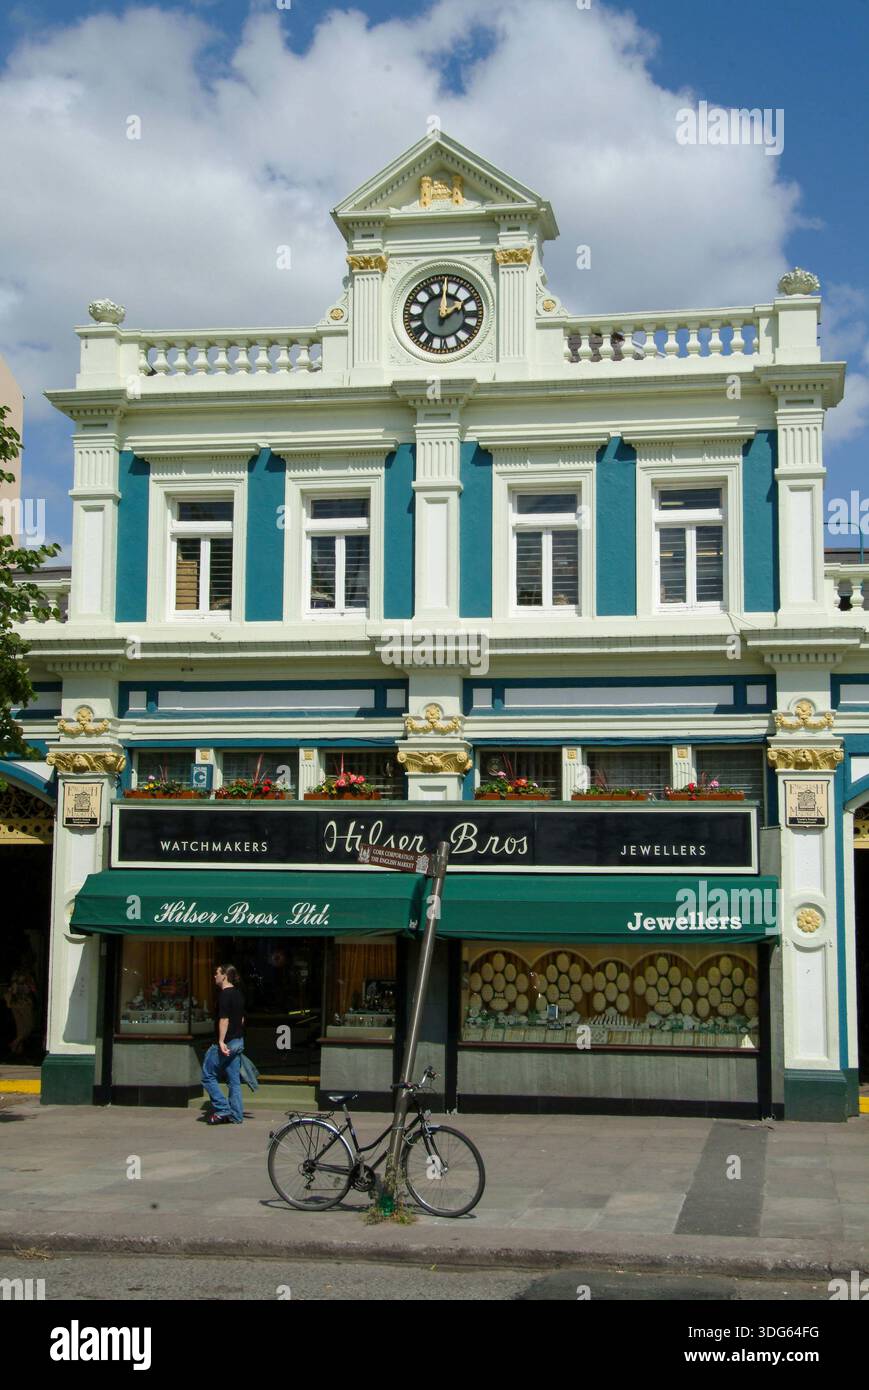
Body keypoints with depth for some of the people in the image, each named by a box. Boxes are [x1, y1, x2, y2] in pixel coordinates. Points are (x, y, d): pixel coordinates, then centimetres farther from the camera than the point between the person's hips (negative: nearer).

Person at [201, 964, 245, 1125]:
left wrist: (221, 1041, -26)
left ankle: (222, 1109, -3)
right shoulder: (238, 994, 13)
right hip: (239, 1042, 9)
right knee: (234, 1080, 10)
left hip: (226, 1042, -9)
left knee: (208, 1076, 1)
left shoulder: (225, 994, -14)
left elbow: (224, 1019, -22)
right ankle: (236, 1115, 10)